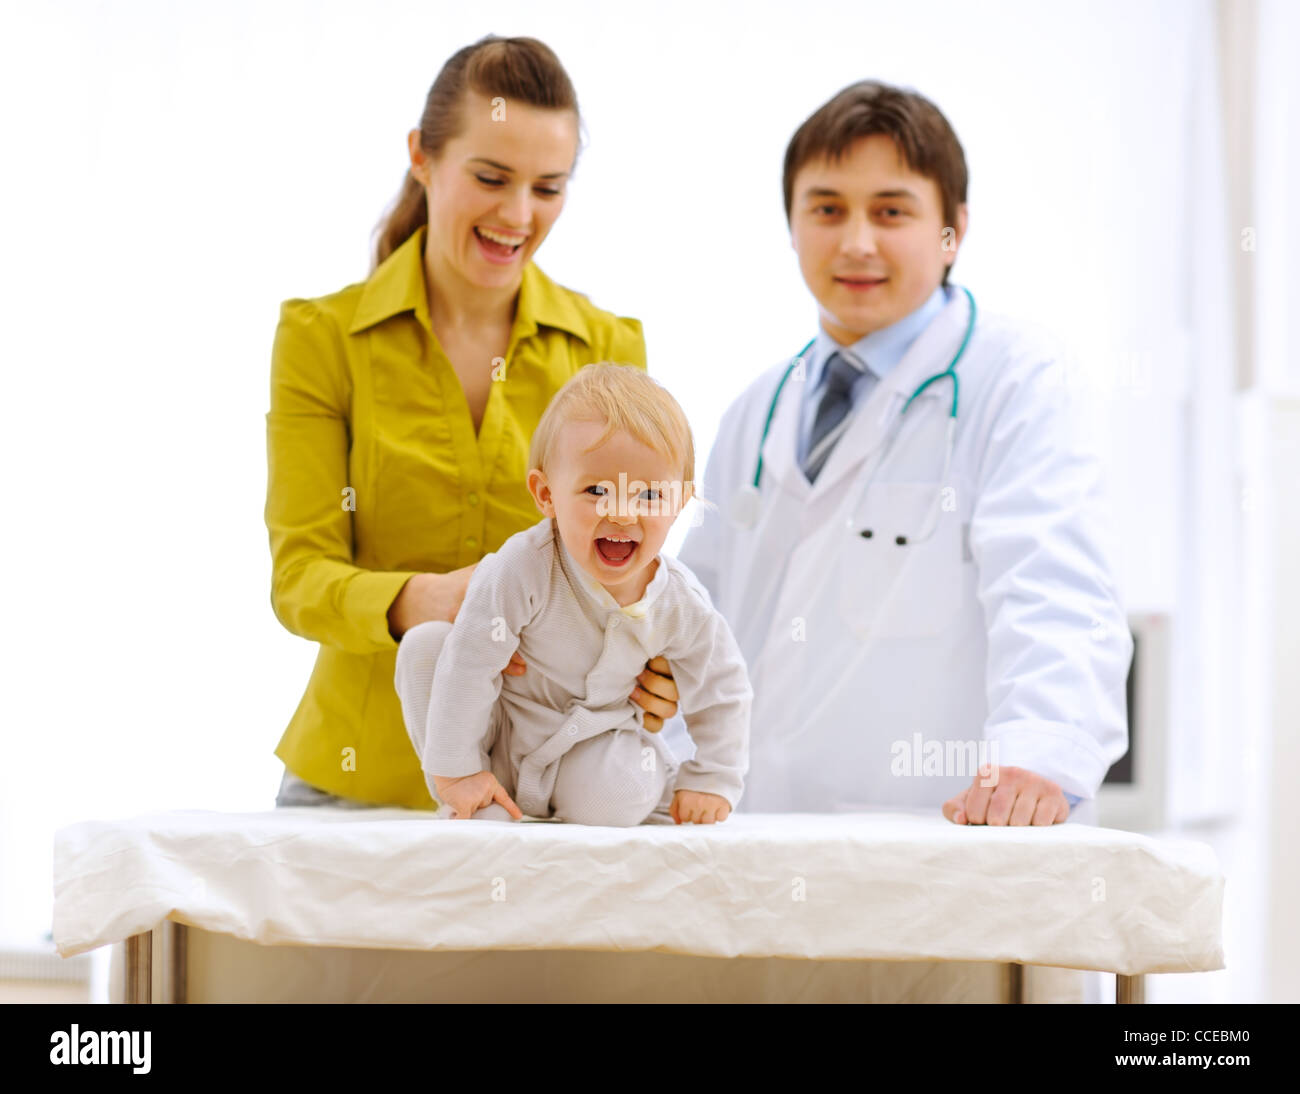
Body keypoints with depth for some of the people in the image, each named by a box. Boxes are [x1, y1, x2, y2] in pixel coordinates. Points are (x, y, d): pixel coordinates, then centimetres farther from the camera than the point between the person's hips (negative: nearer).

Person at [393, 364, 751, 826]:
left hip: (592, 743, 1)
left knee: (616, 798, -34)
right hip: (502, 729, 0)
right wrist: (456, 769, -21)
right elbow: (469, 662, -24)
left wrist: (713, 782, 1)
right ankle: (478, 804, -13)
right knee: (425, 644, -25)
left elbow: (722, 692, 1)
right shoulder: (524, 568, -29)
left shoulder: (682, 605, -16)